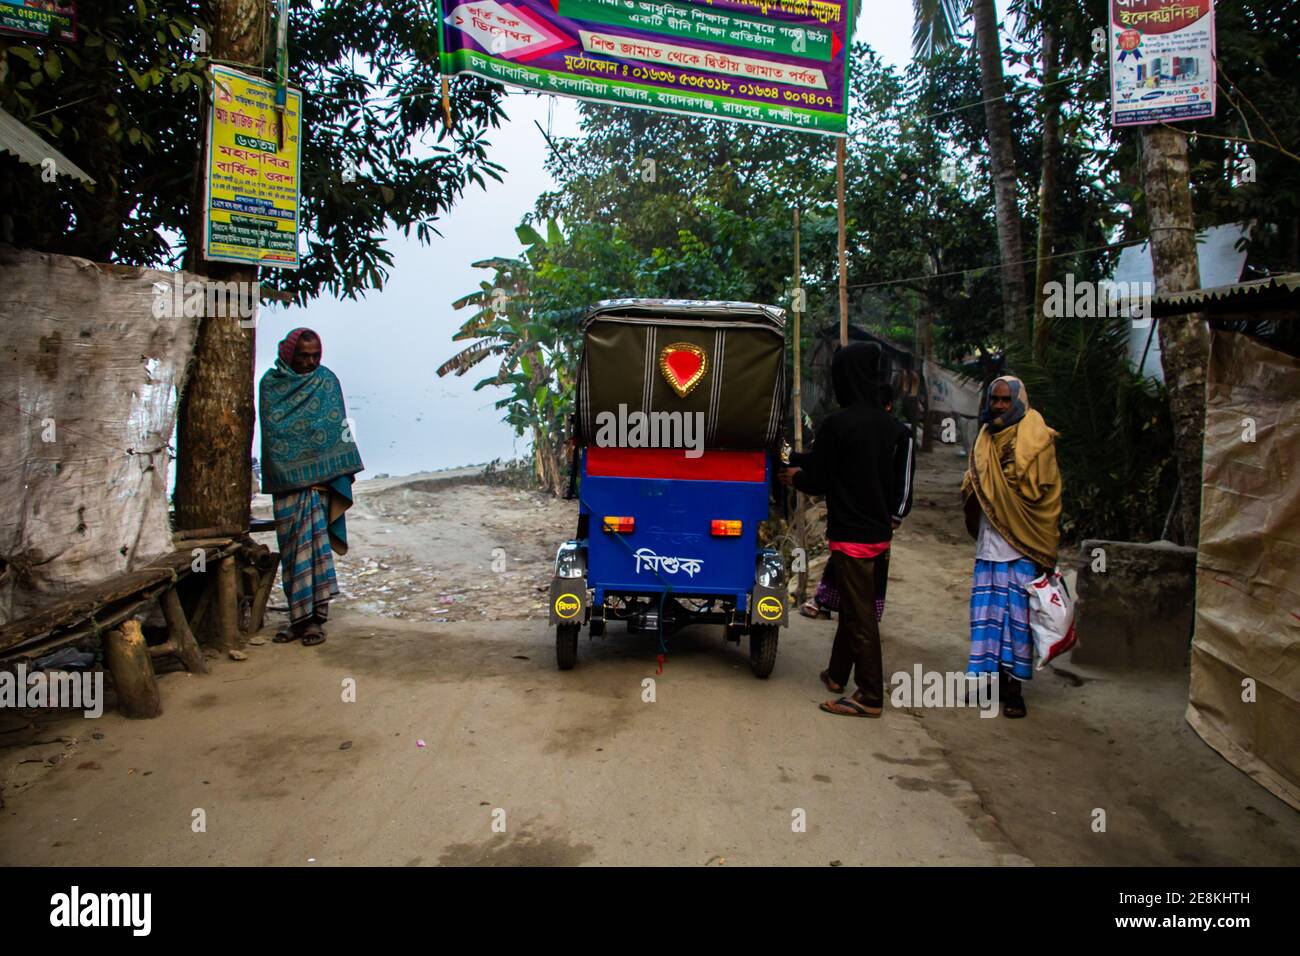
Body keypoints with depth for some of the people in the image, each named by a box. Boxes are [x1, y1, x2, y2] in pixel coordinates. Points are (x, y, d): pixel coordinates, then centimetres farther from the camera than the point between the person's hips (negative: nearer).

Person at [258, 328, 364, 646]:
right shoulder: (270, 382, 8)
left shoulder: (326, 380, 4)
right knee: (291, 546, 3)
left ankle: (314, 617, -7)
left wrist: (339, 473, -7)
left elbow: (336, 428, 1)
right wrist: (273, 475, 2)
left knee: (313, 540, -9)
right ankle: (300, 617, 10)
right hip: (285, 477, 2)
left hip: (318, 474, -2)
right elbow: (268, 429, 9)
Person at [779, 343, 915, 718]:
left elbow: (818, 480, -11)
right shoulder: (893, 426, 5)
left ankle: (870, 697, 7)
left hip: (851, 533, -8)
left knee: (860, 616, 0)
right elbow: (898, 478, 13)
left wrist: (795, 477, 8)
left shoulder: (839, 422, -17)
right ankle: (838, 674, 33)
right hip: (879, 529, 8)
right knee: (852, 606, 20)